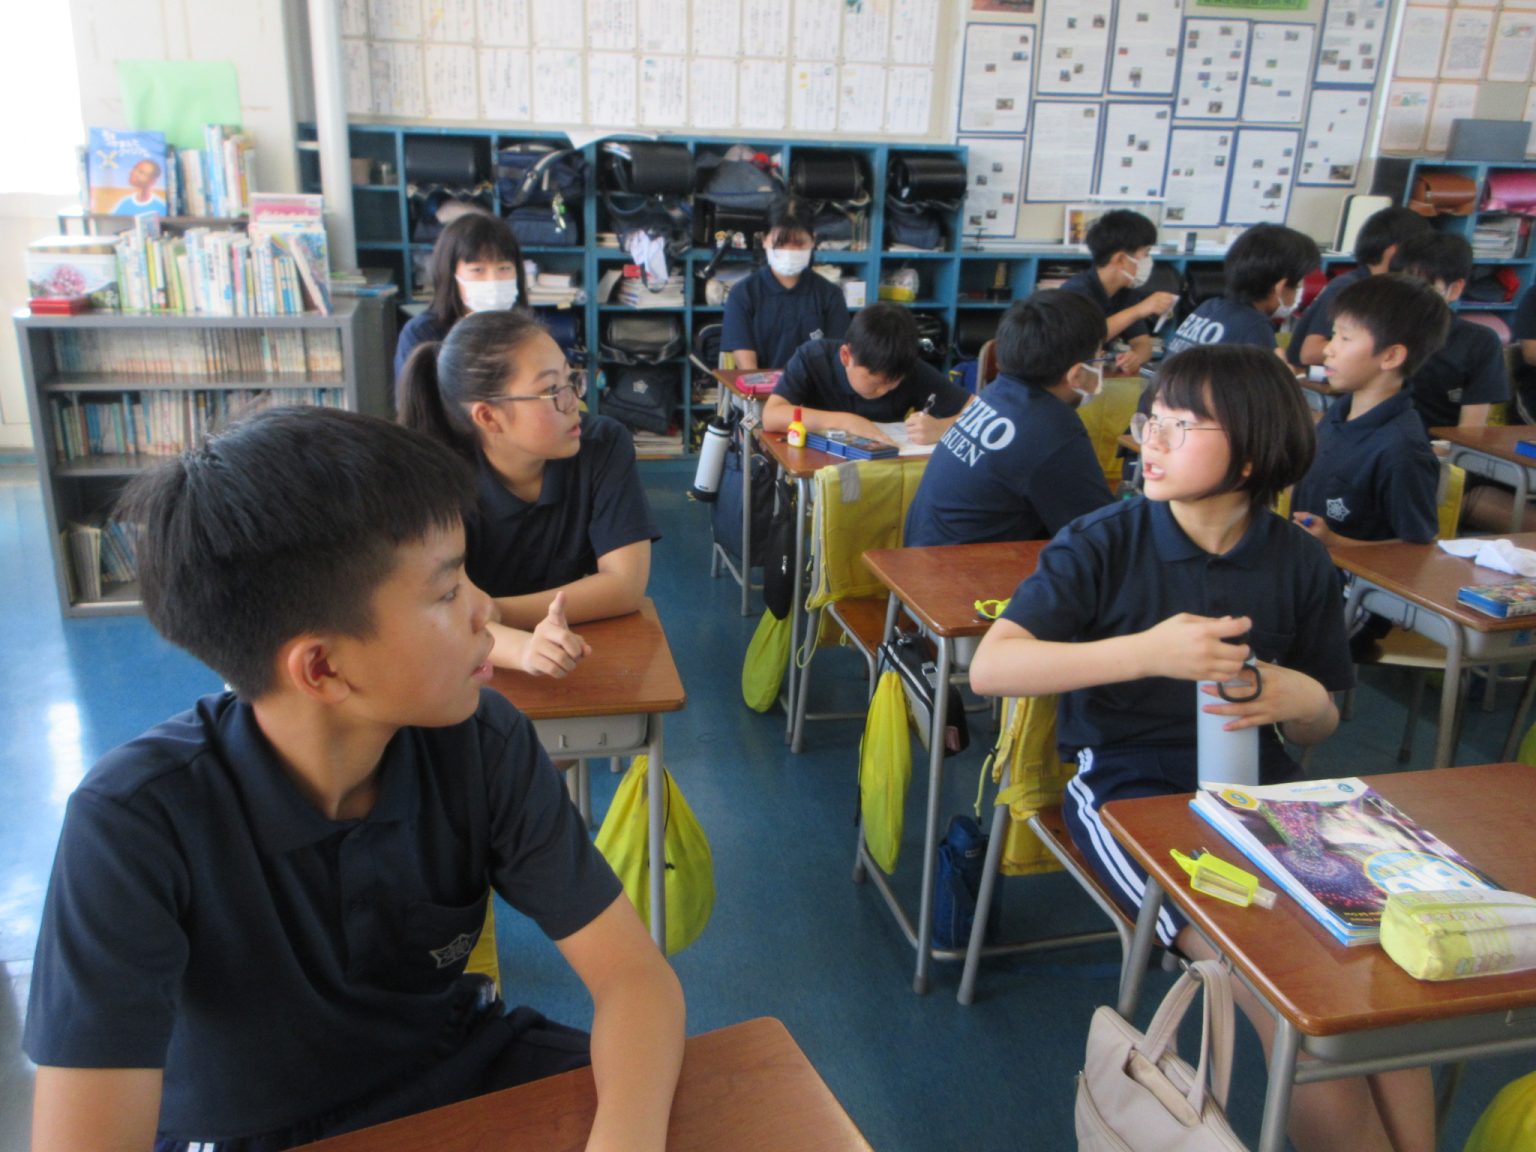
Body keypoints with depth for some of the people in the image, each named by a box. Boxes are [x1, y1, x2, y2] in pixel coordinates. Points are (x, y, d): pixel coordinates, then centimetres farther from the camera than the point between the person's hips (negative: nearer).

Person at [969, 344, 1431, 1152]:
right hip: (1129, 785, -3)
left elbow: (1317, 727, 14)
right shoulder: (1103, 545, -7)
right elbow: (990, 667, -18)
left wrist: (1308, 703, -12)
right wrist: (1147, 651, -28)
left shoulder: (1300, 564, 4)